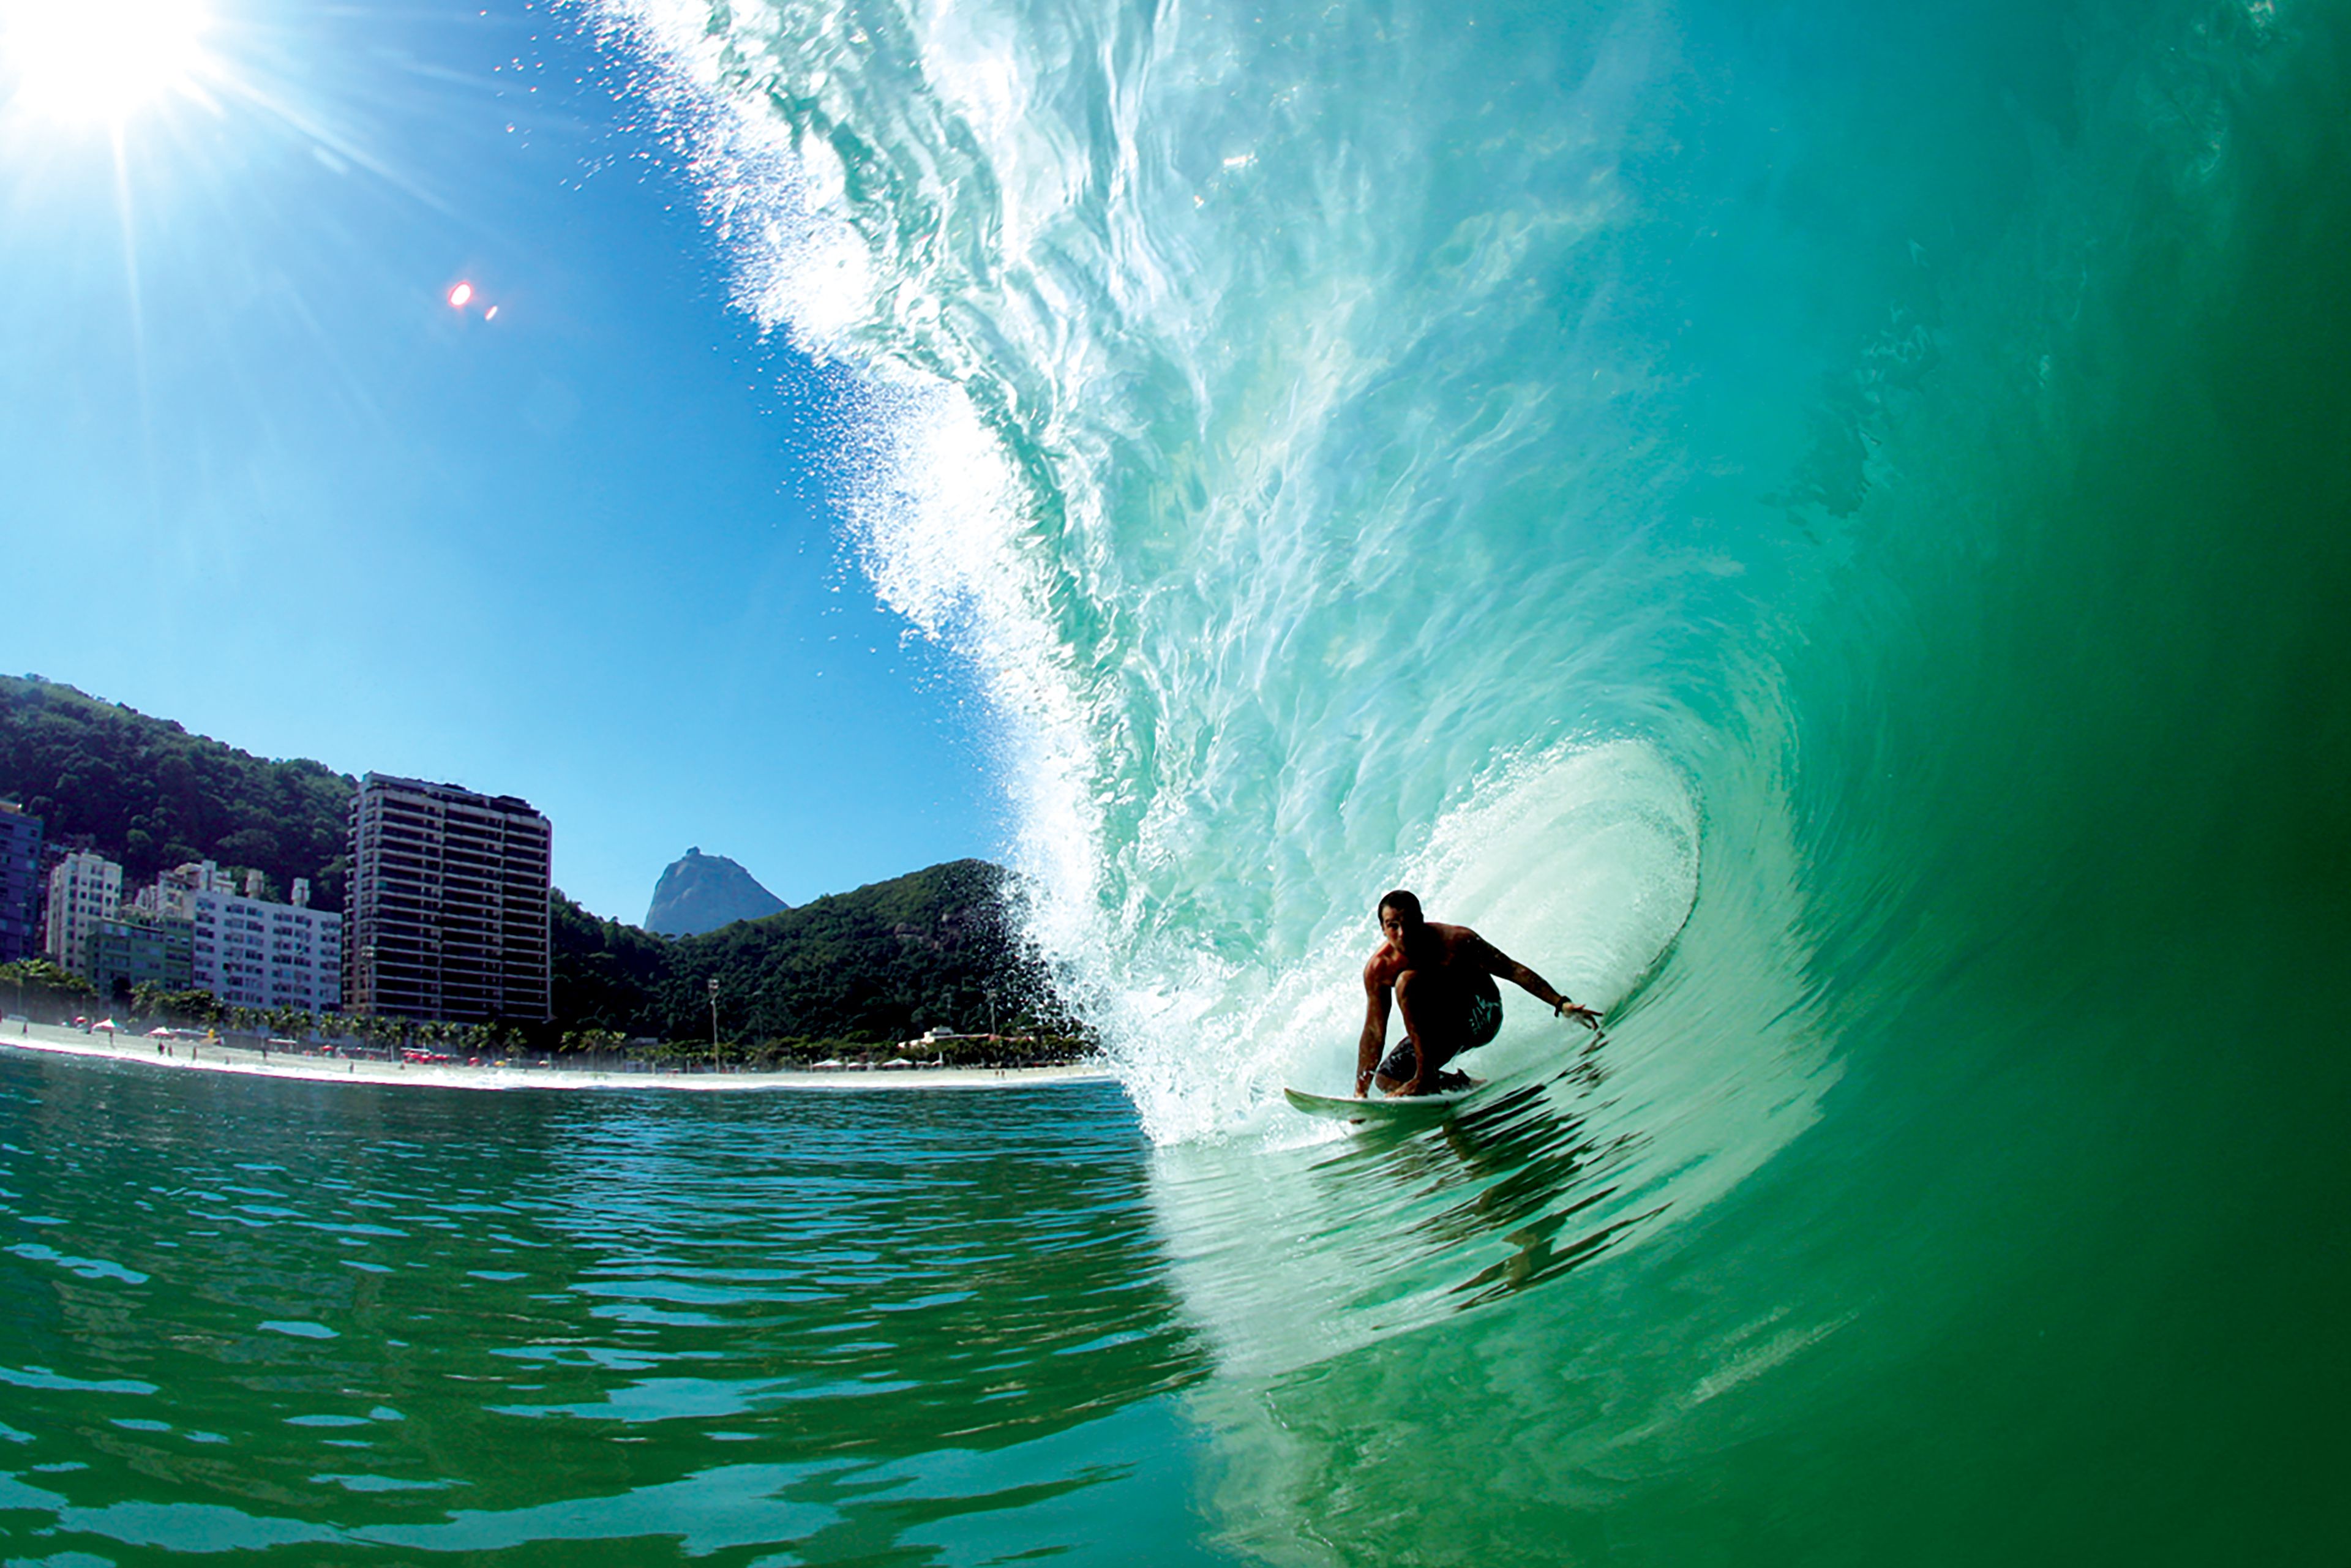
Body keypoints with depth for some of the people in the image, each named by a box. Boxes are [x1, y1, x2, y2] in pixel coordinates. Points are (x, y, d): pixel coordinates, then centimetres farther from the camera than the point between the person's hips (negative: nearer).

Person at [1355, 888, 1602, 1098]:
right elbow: (1374, 1032, -7)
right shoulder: (1379, 969, -14)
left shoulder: (1455, 941, -22)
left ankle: (1426, 1075, -26)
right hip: (1442, 1028, 5)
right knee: (1385, 1080, -11)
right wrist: (1360, 1092, -12)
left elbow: (1514, 971, -16)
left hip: (1482, 1016, -5)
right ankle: (1462, 1085, 1)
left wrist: (1562, 1004, -25)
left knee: (1407, 981, -29)